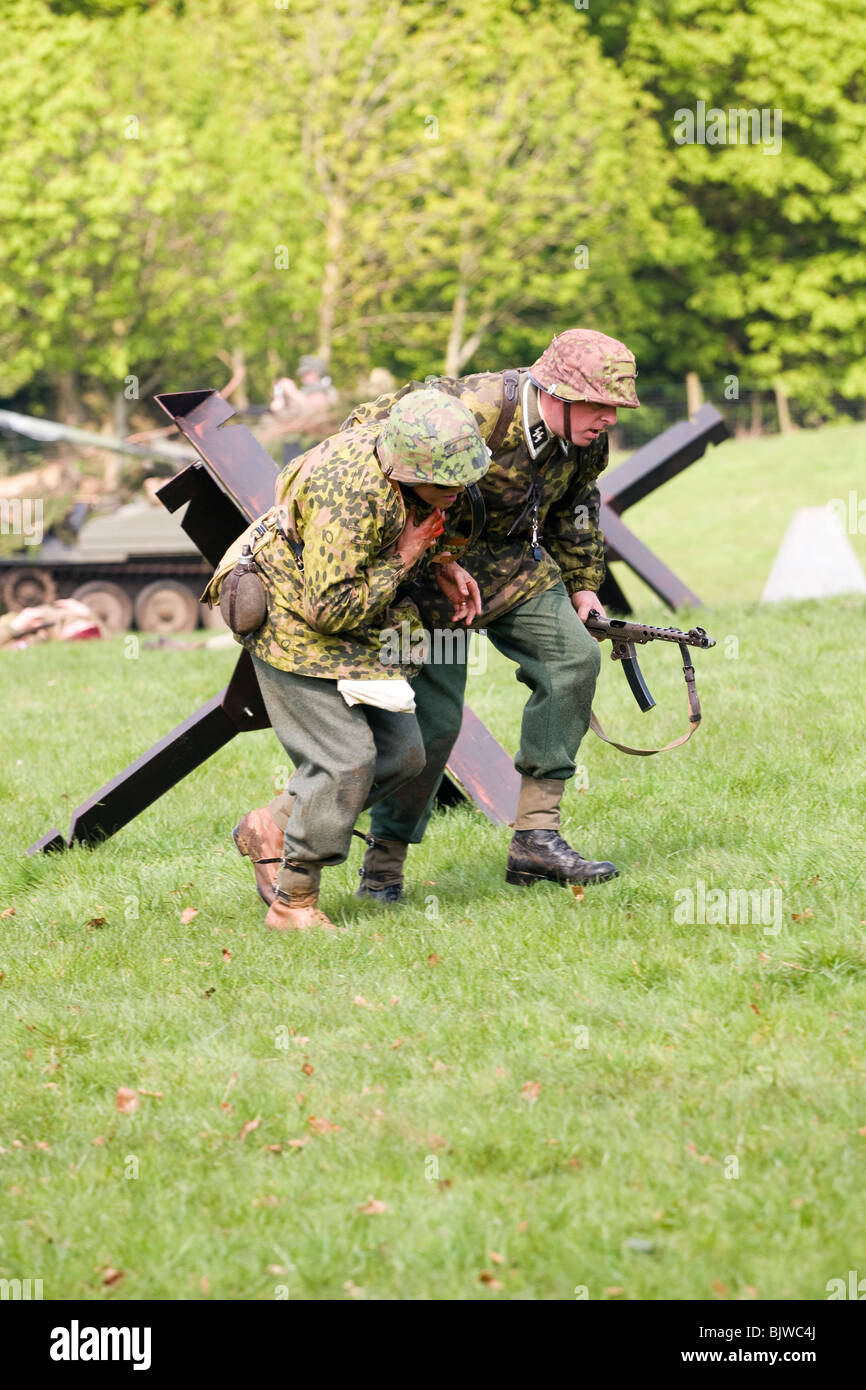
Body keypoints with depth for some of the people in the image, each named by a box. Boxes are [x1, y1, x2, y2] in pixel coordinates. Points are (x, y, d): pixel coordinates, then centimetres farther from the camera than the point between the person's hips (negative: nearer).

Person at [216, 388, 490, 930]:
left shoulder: (412, 446, -9)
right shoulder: (353, 496, -35)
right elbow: (330, 609, -32)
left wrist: (443, 563, 0)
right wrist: (403, 560, -25)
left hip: (353, 628, 9)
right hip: (292, 618, -9)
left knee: (402, 752, 5)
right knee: (346, 758, -16)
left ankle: (271, 829, 17)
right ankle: (293, 901, -5)